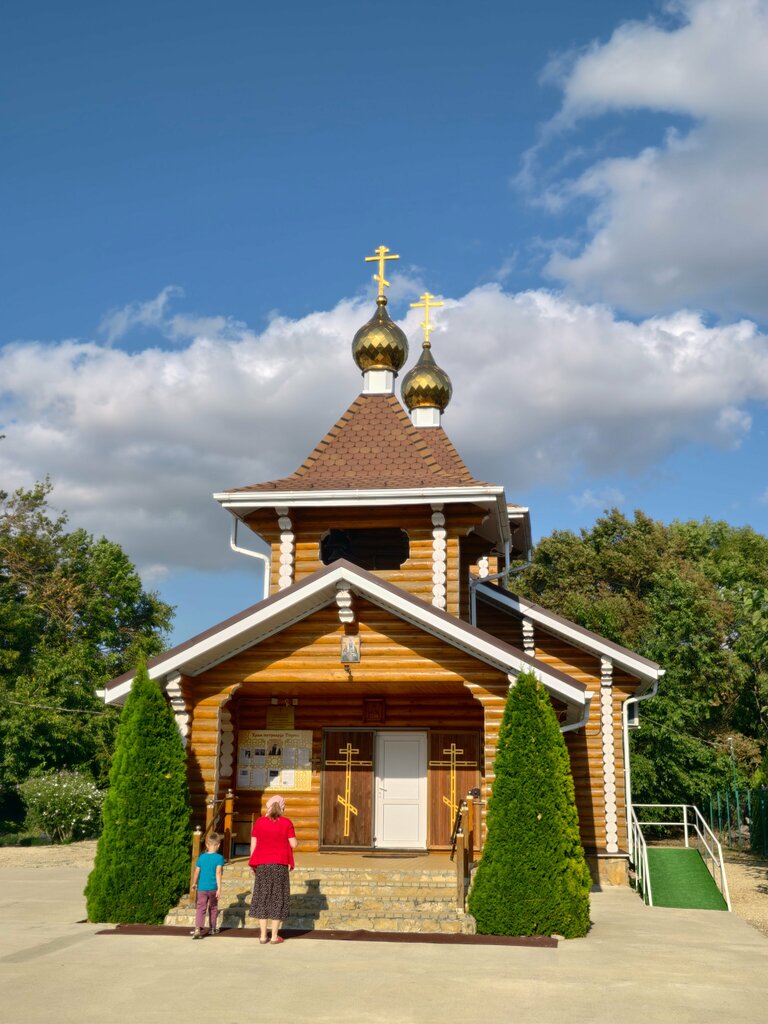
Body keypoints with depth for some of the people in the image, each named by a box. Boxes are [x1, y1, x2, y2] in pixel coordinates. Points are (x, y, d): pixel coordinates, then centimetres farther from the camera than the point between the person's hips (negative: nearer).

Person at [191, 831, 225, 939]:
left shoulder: (202, 857, 3)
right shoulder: (219, 858, -7)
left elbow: (197, 872, 8)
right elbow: (218, 873, -15)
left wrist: (194, 884, 23)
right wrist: (219, 888, -16)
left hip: (202, 887, 1)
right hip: (213, 888, -1)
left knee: (200, 908, -2)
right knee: (213, 908, 17)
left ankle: (198, 929, -21)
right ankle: (213, 929, 30)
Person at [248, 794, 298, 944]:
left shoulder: (259, 822, 3)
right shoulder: (286, 823, -4)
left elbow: (253, 844, 3)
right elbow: (293, 844, -5)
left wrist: (253, 865, 12)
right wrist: (296, 841, 18)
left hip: (262, 864, 2)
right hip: (280, 864, -2)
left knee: (262, 897, 9)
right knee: (278, 898, 5)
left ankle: (263, 935, 9)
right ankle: (274, 936, 6)